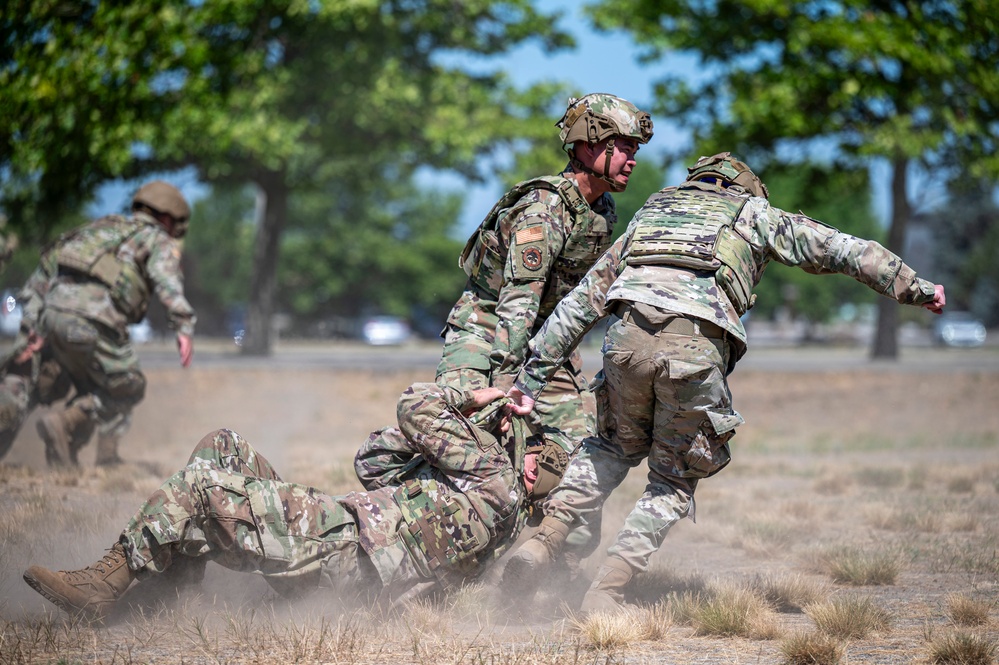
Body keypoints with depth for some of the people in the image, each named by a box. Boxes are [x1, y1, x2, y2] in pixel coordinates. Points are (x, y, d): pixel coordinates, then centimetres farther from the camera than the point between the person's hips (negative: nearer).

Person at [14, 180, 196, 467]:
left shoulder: (100, 228, 34)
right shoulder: (158, 240, 14)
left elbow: (43, 273, 29)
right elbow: (167, 281, -9)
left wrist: (31, 325, 24)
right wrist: (184, 327, -19)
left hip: (53, 314, 7)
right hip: (92, 318, -7)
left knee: (93, 392, 22)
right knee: (127, 388, 10)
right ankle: (63, 422, -8)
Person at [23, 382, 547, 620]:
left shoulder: (493, 477, -7)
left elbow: (414, 406, -13)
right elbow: (375, 461, 30)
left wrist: (471, 401, 5)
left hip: (341, 548, -11)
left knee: (201, 485, -18)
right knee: (222, 447, 9)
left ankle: (104, 586, -10)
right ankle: (175, 587, 2)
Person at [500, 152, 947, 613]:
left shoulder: (648, 215, 35)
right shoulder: (756, 215, 28)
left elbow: (581, 302, 31)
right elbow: (844, 250, 26)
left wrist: (532, 375, 31)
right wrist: (916, 289, 34)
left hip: (629, 334, 3)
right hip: (696, 348, -3)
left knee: (617, 446, 30)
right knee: (674, 480, 16)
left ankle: (547, 538, 11)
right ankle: (605, 591, 3)